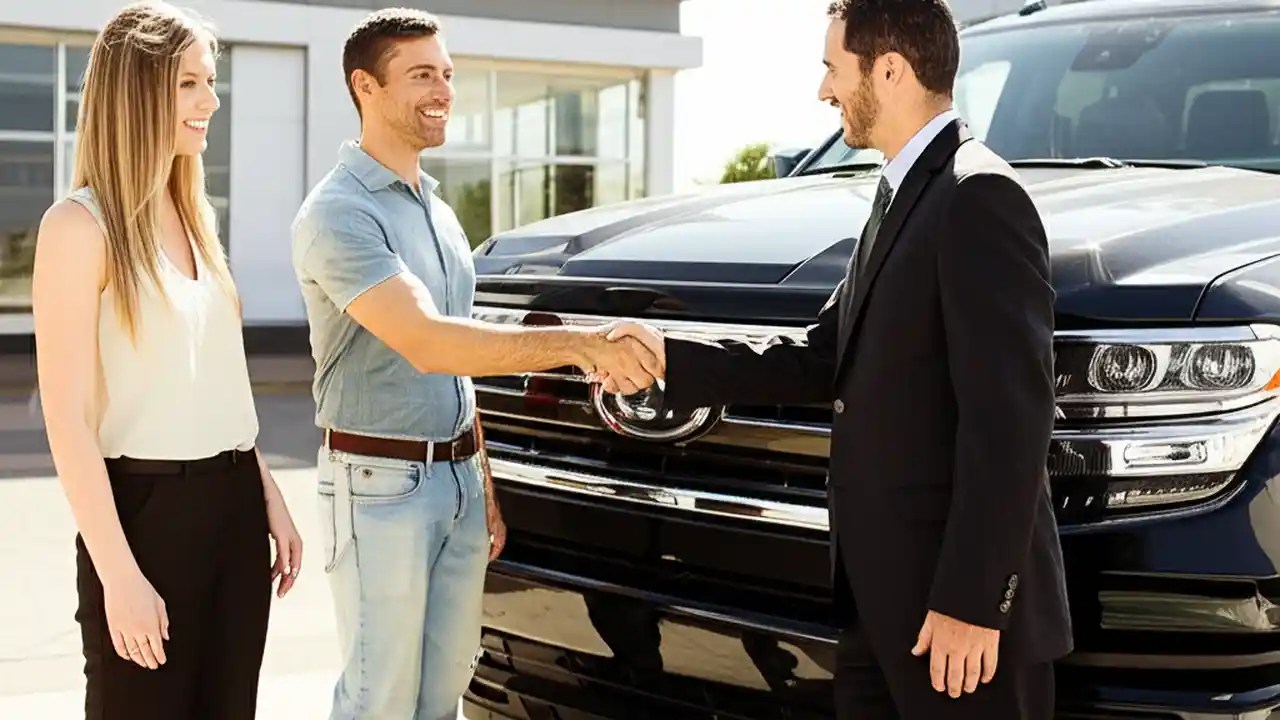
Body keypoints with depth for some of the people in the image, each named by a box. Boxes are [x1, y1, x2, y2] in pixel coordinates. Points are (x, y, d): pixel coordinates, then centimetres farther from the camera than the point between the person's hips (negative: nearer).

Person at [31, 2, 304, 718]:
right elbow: (67, 420, -13)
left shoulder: (194, 216, 13)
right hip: (145, 508, -7)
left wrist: (270, 497, 14)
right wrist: (118, 574, -17)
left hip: (233, 505, 7)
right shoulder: (81, 225, -10)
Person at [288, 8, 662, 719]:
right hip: (379, 484, -8)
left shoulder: (438, 211, 14)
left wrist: (483, 484, 17)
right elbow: (427, 344, -27)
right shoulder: (338, 213, -14)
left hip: (457, 479, 8)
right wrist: (582, 343, -34)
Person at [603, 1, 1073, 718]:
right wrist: (671, 358, 12)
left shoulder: (979, 197, -16)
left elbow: (1009, 420, -21)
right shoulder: (902, 195, 16)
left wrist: (972, 603, -22)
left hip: (957, 598, -9)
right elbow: (823, 360, 16)